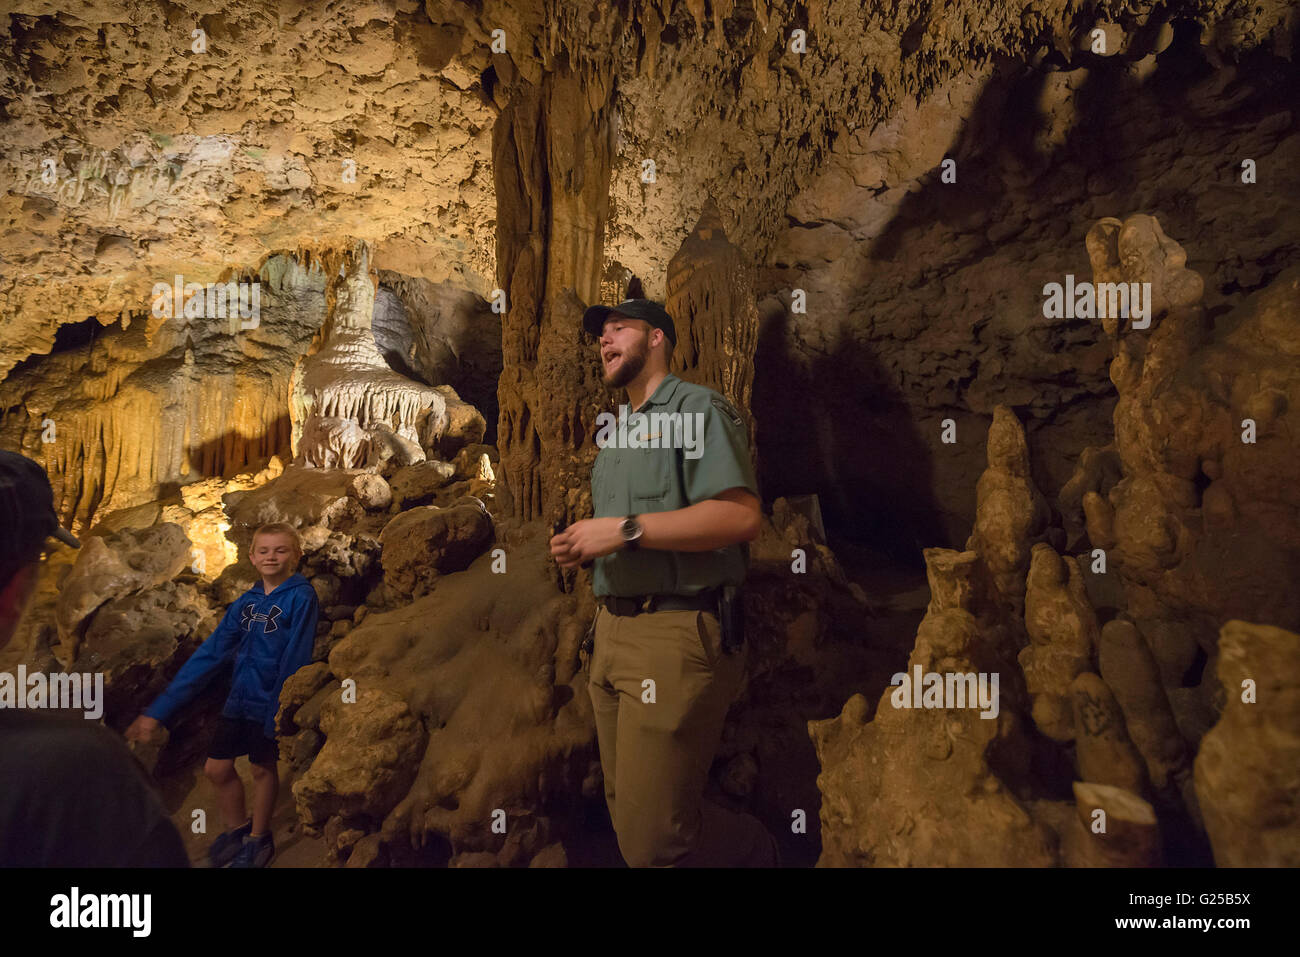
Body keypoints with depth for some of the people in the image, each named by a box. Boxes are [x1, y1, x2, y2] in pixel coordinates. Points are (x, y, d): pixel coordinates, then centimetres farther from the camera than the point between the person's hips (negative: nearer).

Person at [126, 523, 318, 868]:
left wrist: (279, 710, -19)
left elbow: (295, 659, -16)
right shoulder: (245, 603, 3)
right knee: (217, 769, 12)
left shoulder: (301, 597, -14)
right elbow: (210, 654, 3)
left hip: (270, 703, -5)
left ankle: (258, 839, 35)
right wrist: (159, 710, 1)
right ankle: (236, 829, 39)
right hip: (238, 700, 6)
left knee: (263, 768, 11)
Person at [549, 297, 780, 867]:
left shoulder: (697, 407, -4)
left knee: (653, 841, -8)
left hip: (674, 634, -9)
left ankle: (756, 853, 17)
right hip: (611, 632, 9)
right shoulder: (616, 434, 24)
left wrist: (625, 530, -18)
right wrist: (581, 548, 7)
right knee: (628, 822, 14)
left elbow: (741, 516, -18)